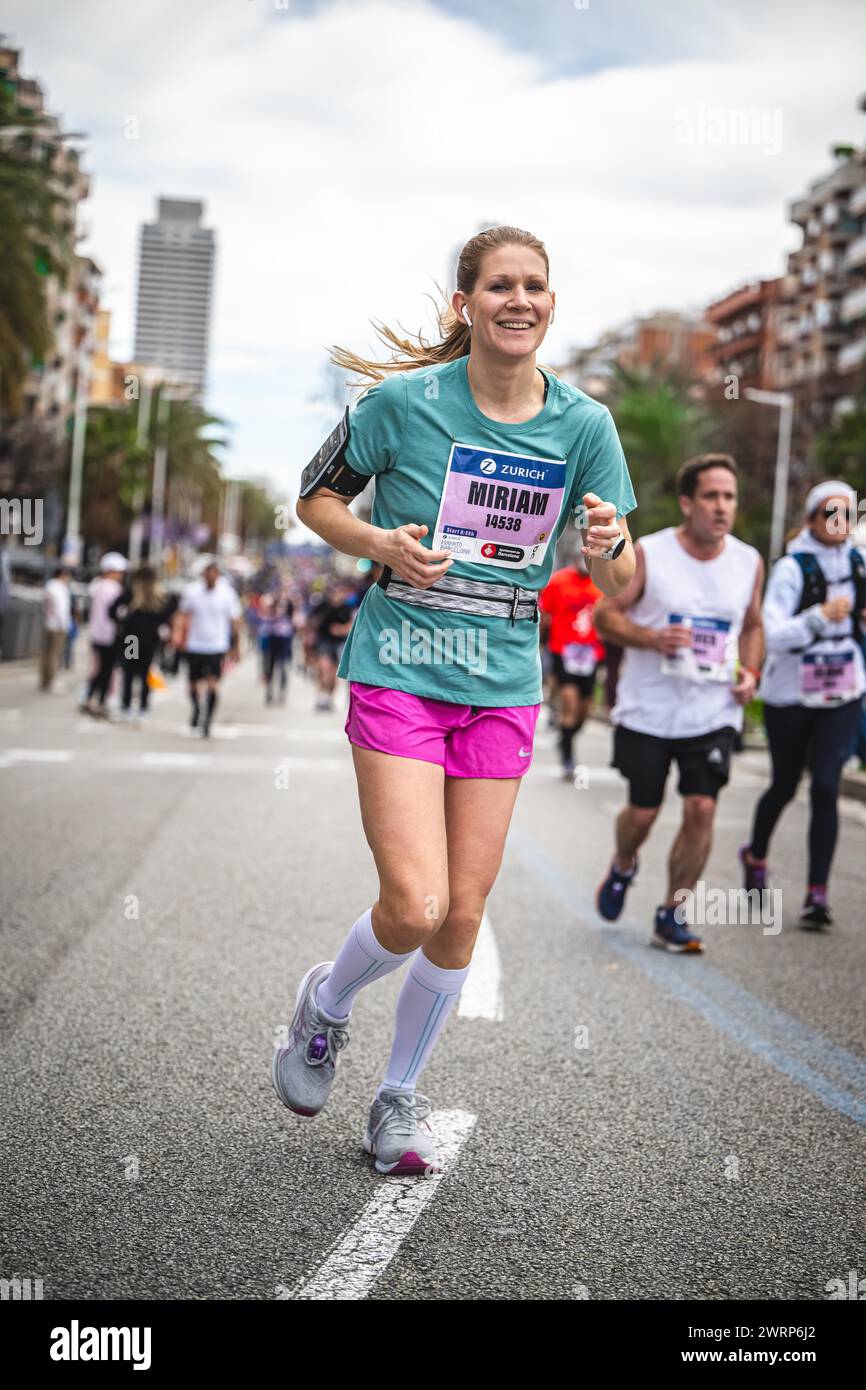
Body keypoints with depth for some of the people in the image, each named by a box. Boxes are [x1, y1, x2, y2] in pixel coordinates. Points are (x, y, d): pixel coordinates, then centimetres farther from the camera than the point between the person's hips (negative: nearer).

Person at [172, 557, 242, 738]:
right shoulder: (193, 591, -1)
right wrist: (178, 633, -5)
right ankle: (196, 709, 41)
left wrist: (236, 646, 3)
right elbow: (182, 613, 9)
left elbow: (235, 621, 3)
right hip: (194, 646, 2)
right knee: (193, 685, 11)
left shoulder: (227, 593, -4)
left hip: (217, 648, -2)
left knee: (212, 684, -13)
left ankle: (207, 722, -2)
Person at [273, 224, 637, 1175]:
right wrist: (380, 544, -14)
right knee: (415, 907, -14)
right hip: (399, 671, -3)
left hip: (504, 685, 3)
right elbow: (316, 498, 6)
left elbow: (618, 588, 2)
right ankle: (324, 1004, 21)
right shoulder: (404, 401, -8)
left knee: (462, 915, 5)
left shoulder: (583, 424, -1)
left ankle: (400, 1095, 28)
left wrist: (611, 544, -22)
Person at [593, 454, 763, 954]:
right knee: (643, 811, 6)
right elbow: (606, 613, -3)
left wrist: (750, 673, 0)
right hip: (648, 711, -2)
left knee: (702, 809, -9)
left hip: (713, 713, 2)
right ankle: (623, 868, 41)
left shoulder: (749, 562, 3)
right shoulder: (648, 554, -8)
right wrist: (652, 638, -21)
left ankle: (673, 916, 7)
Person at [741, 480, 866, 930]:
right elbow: (772, 635, -21)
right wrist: (821, 616, -33)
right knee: (785, 786, 13)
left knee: (825, 788, -9)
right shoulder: (791, 568, -12)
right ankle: (755, 856, 41)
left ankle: (817, 893, -6)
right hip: (791, 692, -2)